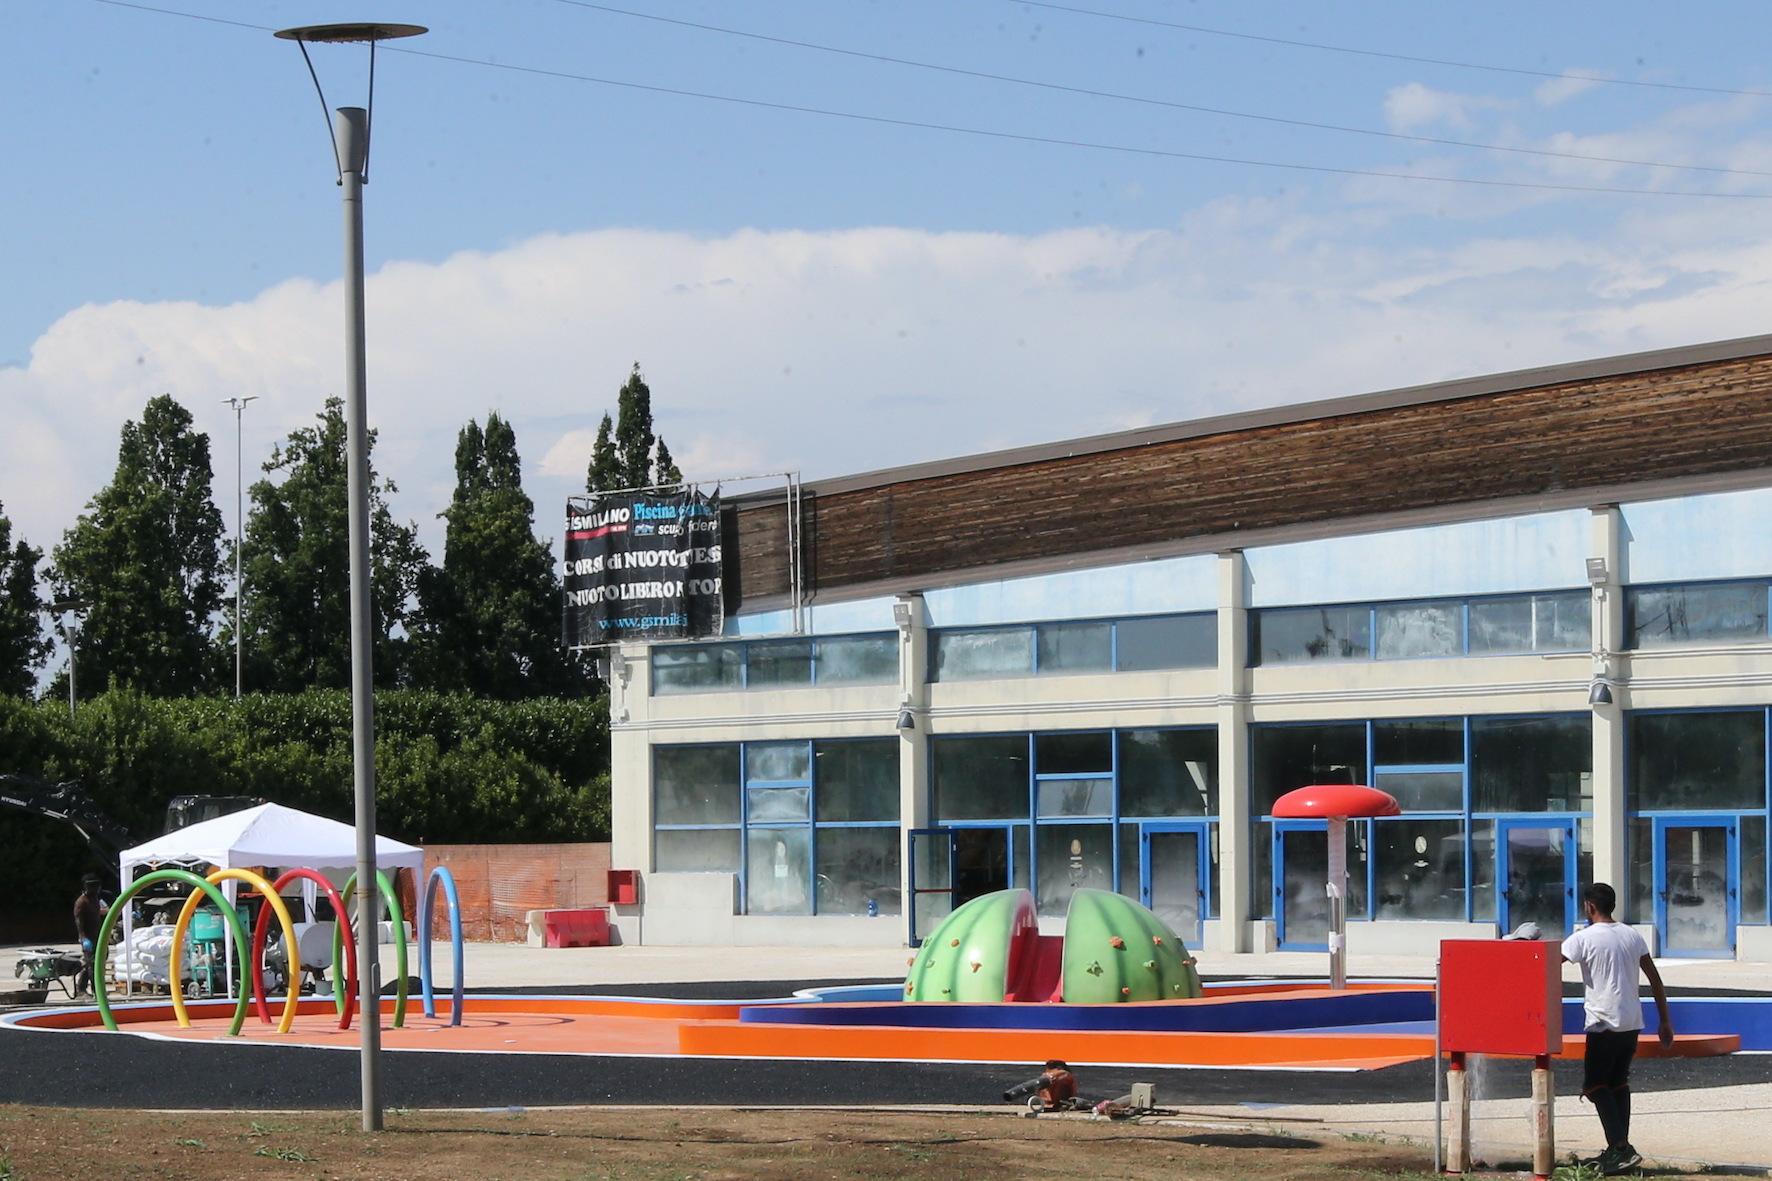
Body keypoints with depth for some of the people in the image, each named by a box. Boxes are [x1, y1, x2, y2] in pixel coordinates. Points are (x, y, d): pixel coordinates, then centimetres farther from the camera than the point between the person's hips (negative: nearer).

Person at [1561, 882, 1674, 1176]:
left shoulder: (1584, 938, -10)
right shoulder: (1632, 936, 9)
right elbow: (1655, 980, 11)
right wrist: (1665, 1021, 17)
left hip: (1603, 1024, -7)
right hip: (1632, 1023, 7)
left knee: (1595, 1086, -3)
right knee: (1619, 1083, 15)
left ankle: (1621, 1147, -16)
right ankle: (1617, 1151, 15)